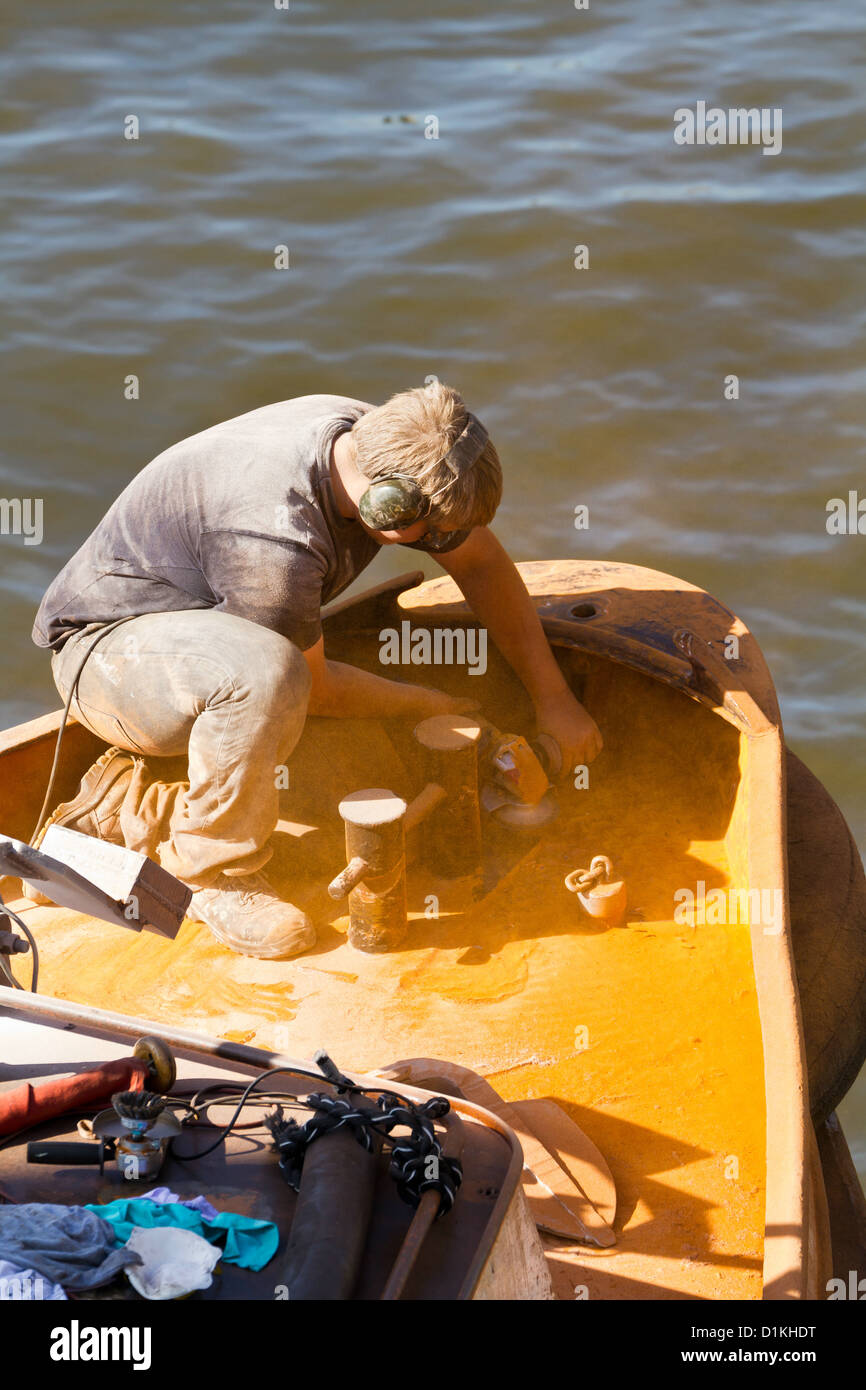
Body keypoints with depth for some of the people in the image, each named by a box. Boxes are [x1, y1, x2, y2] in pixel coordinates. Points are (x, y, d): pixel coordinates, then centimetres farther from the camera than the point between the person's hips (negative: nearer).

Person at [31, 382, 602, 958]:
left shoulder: (379, 445, -11)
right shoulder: (276, 536, -36)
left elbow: (483, 563, 5)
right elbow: (313, 688, -20)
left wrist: (554, 700, 3)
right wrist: (423, 704, -5)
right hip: (105, 645, -9)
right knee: (265, 671, -38)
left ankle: (122, 801, 3)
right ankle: (218, 874, -17)